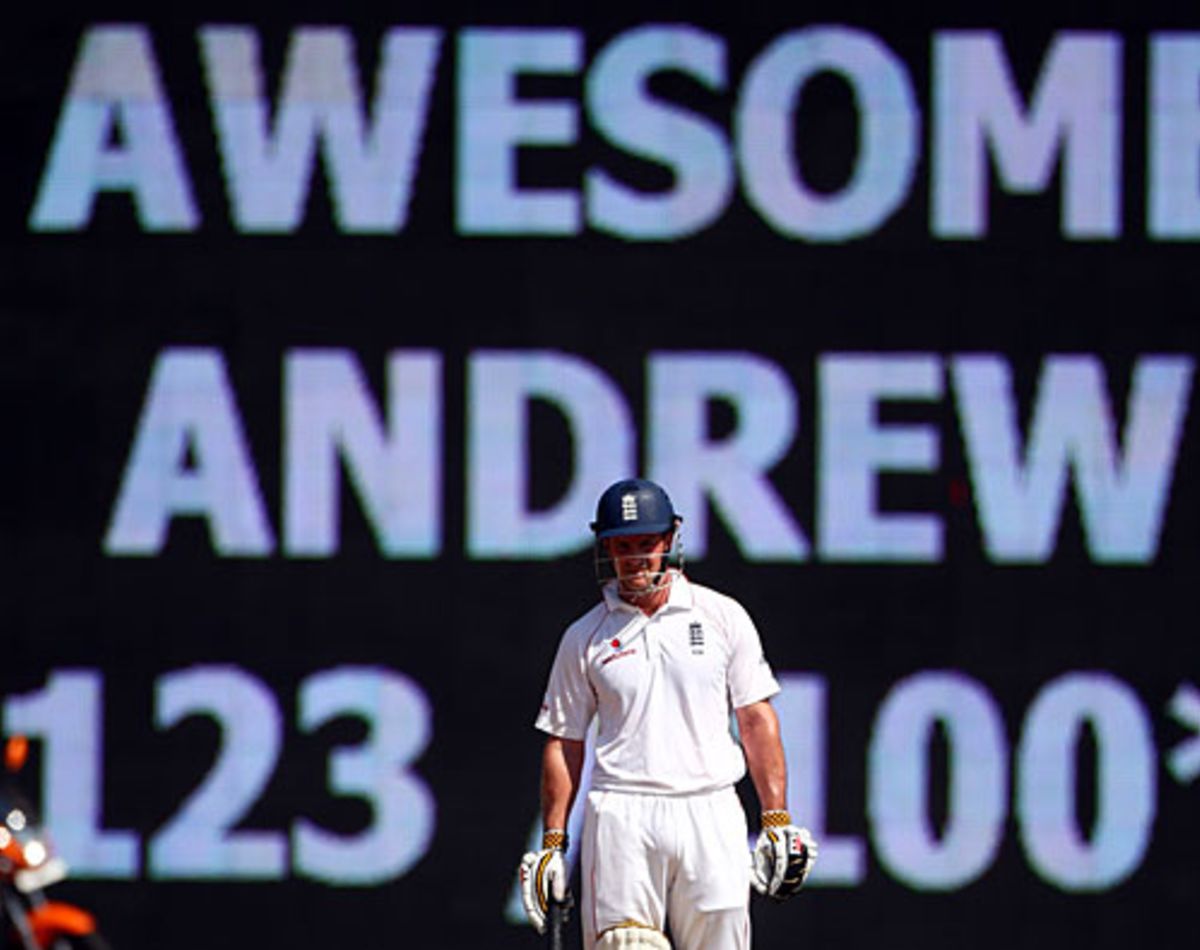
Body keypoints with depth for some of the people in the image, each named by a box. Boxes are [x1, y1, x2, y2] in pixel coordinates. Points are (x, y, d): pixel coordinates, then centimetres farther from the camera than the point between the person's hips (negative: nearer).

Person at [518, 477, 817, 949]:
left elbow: (757, 719, 6)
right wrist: (552, 842, 7)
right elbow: (563, 743, 12)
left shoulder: (723, 617, 8)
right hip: (621, 819, 0)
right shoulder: (585, 638, 9)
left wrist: (777, 821, -1)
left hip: (711, 816, 0)